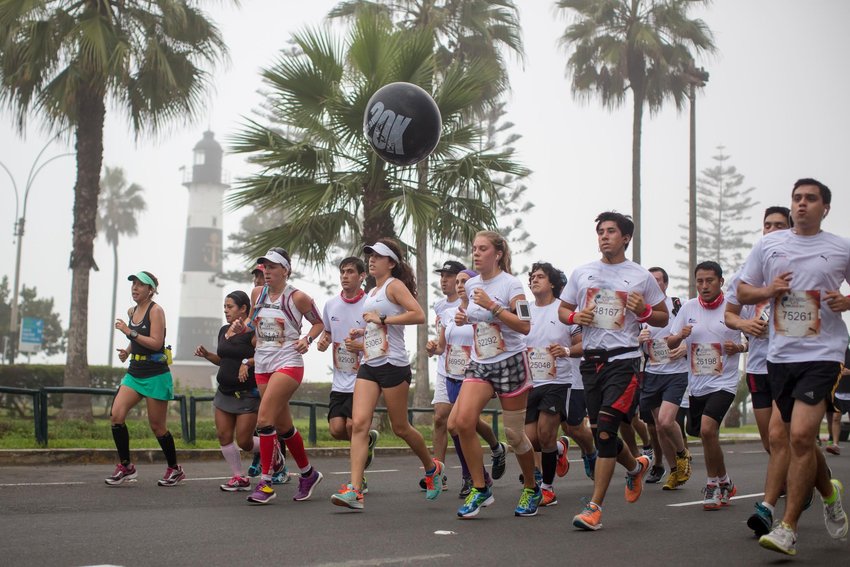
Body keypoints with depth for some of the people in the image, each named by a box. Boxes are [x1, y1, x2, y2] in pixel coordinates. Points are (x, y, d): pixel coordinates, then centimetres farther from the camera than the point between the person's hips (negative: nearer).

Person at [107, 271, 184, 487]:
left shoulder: (156, 310, -11)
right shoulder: (131, 311, 12)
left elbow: (156, 343, -20)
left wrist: (129, 332, -22)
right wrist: (127, 351, 9)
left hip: (156, 375, -7)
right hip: (134, 373, 7)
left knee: (157, 426, 1)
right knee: (116, 415, -10)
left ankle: (175, 470, 18)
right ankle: (126, 466, 1)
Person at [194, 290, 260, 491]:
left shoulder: (251, 332, -13)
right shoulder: (224, 331, 12)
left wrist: (248, 362, -28)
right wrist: (206, 354, 8)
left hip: (247, 394, -8)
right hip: (224, 392, 8)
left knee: (244, 441, -6)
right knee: (224, 436, 0)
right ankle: (239, 478, 11)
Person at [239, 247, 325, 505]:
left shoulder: (297, 297, -7)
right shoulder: (257, 293, 8)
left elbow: (319, 323, 4)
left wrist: (307, 339, -13)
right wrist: (243, 326, 2)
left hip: (288, 364, -6)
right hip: (262, 366, 6)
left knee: (264, 419, -18)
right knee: (283, 426, 12)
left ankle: (265, 483, -12)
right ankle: (308, 473, 29)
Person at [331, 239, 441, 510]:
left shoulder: (394, 285, -5)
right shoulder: (372, 293, 20)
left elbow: (419, 315, -19)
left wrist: (382, 319, -17)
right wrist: (358, 342, 13)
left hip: (393, 365, -7)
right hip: (369, 365, 7)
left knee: (400, 427, 4)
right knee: (359, 423, -9)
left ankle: (432, 468, 30)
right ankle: (354, 491, -16)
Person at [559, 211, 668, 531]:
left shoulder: (642, 277, 3)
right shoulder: (582, 273, 11)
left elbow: (663, 317, 10)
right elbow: (563, 310, 18)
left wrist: (643, 312, -11)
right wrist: (575, 317, -5)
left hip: (624, 359, -4)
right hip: (591, 360, 5)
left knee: (606, 430, -14)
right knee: (599, 431, 10)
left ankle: (594, 507, -11)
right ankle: (635, 466, 42)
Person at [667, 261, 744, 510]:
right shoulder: (688, 308, 5)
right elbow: (670, 343, 9)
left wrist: (739, 347, -18)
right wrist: (680, 336, -13)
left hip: (723, 383, -5)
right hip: (697, 384, 5)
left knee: (707, 429, -22)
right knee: (706, 435, 13)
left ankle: (715, 484, -4)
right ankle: (723, 484, 32)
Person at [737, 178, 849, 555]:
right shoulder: (768, 245, 9)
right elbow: (742, 292, 14)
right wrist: (768, 291, -5)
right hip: (779, 354, 4)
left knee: (800, 436, -14)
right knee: (787, 437, 11)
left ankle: (787, 528, -7)